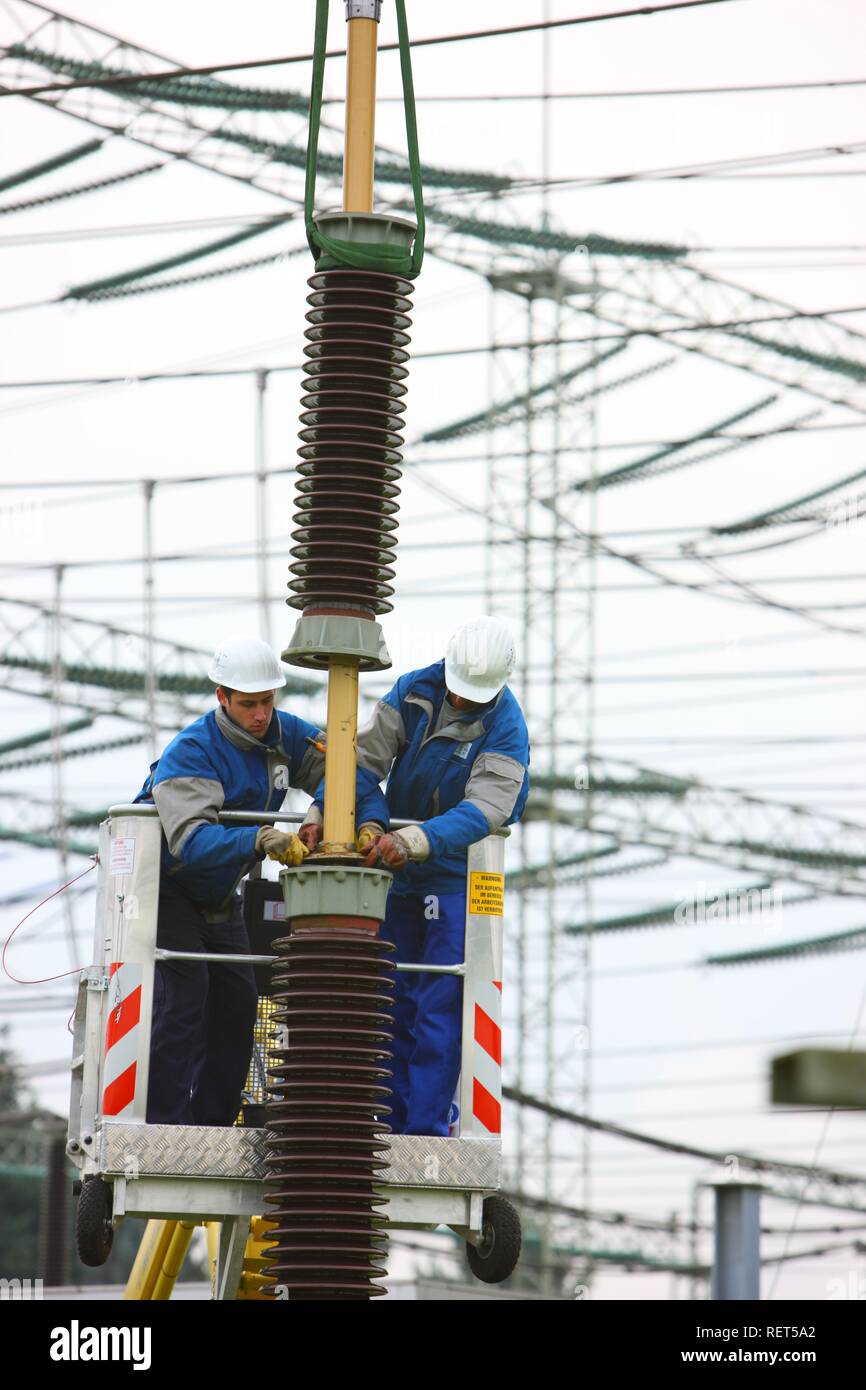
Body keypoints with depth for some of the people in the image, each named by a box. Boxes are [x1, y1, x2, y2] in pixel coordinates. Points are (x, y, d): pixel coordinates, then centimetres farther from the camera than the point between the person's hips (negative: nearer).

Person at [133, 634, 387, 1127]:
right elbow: (190, 840, -43)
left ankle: (213, 1124, 11)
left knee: (237, 1003, 3)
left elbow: (349, 776, -6)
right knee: (182, 999, -18)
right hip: (168, 892, -7)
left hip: (221, 899, 7)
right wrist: (262, 840, -57)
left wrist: (372, 825, -28)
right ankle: (165, 1125, -17)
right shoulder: (190, 753, -29)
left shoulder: (286, 735, -8)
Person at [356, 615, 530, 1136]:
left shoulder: (506, 728, -18)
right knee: (394, 1003, 10)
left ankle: (426, 1129, -10)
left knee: (439, 1010, -11)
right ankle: (393, 1124, 17)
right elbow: (366, 758, -5)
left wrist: (413, 841, -42)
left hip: (458, 879, -5)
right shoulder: (414, 691, -3)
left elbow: (484, 810, -29)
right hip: (400, 877, 5)